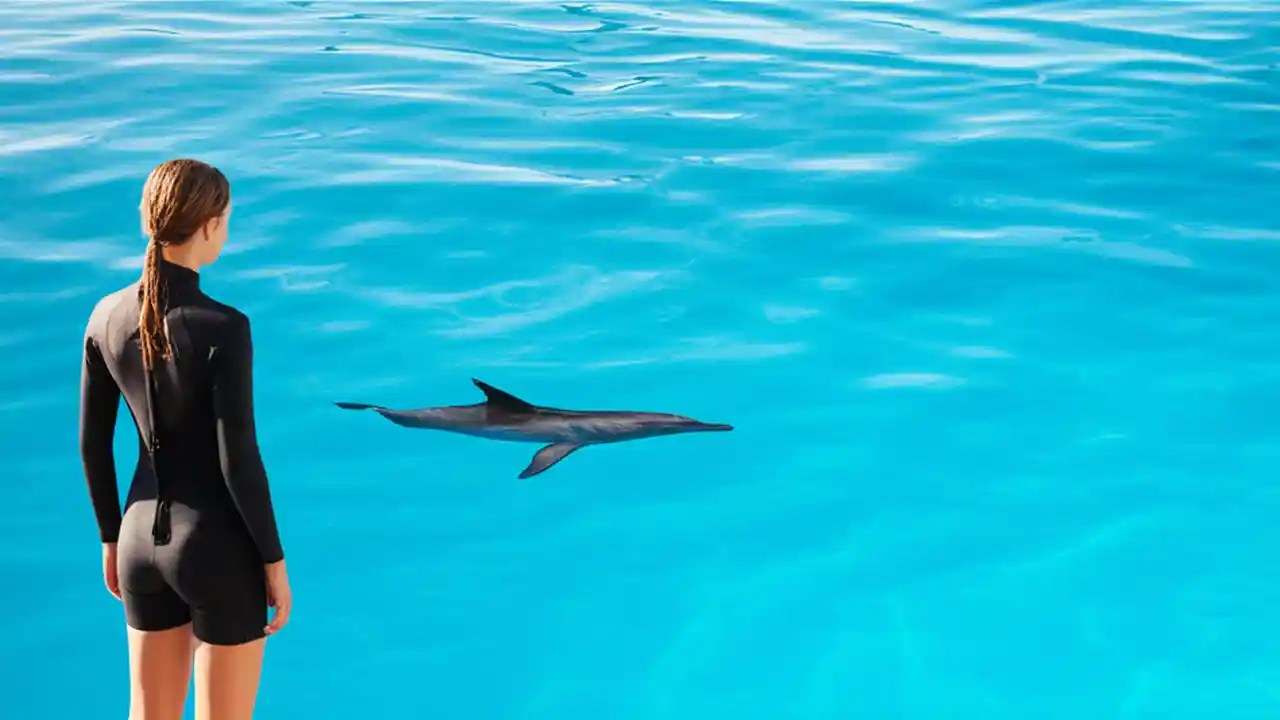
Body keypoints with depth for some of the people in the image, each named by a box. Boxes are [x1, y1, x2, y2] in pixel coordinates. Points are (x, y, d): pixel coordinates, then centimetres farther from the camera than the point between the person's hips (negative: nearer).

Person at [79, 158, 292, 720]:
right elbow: (238, 458, -19)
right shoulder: (223, 328, -22)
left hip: (144, 539, 6)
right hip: (219, 549, -6)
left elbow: (92, 443, 5)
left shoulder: (108, 315, -2)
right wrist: (275, 561, -8)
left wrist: (112, 537, 18)